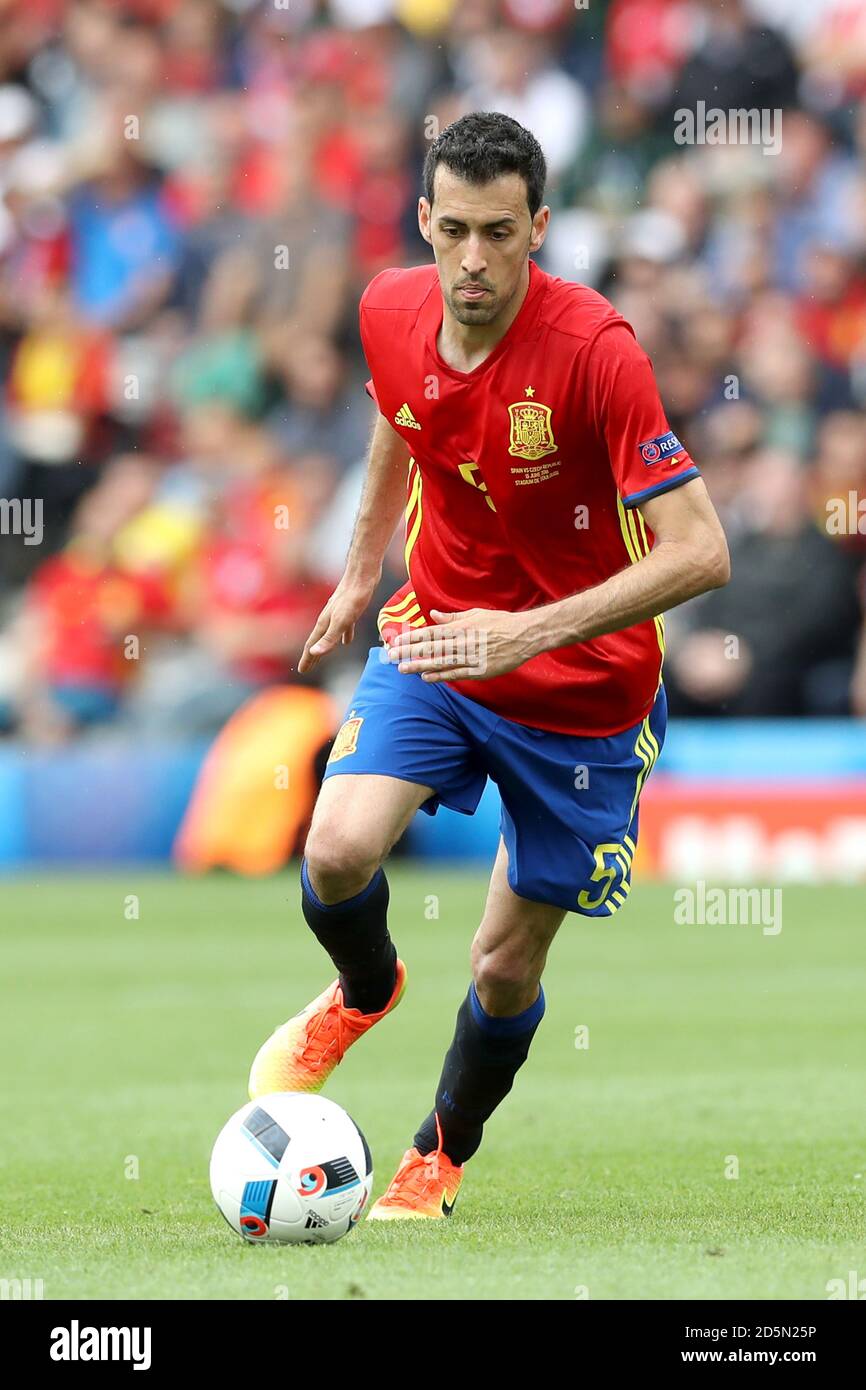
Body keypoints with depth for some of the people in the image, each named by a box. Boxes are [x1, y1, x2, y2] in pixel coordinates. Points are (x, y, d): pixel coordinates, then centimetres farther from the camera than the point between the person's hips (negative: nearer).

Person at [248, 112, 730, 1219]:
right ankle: (363, 990, 14)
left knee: (507, 967, 7)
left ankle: (440, 1158, 38)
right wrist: (363, 567, 23)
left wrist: (528, 633, -37)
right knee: (337, 849, -22)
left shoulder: (595, 349, -28)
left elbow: (698, 553, -30)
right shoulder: (391, 312, -11)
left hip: (582, 691, -3)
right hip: (434, 643, 3)